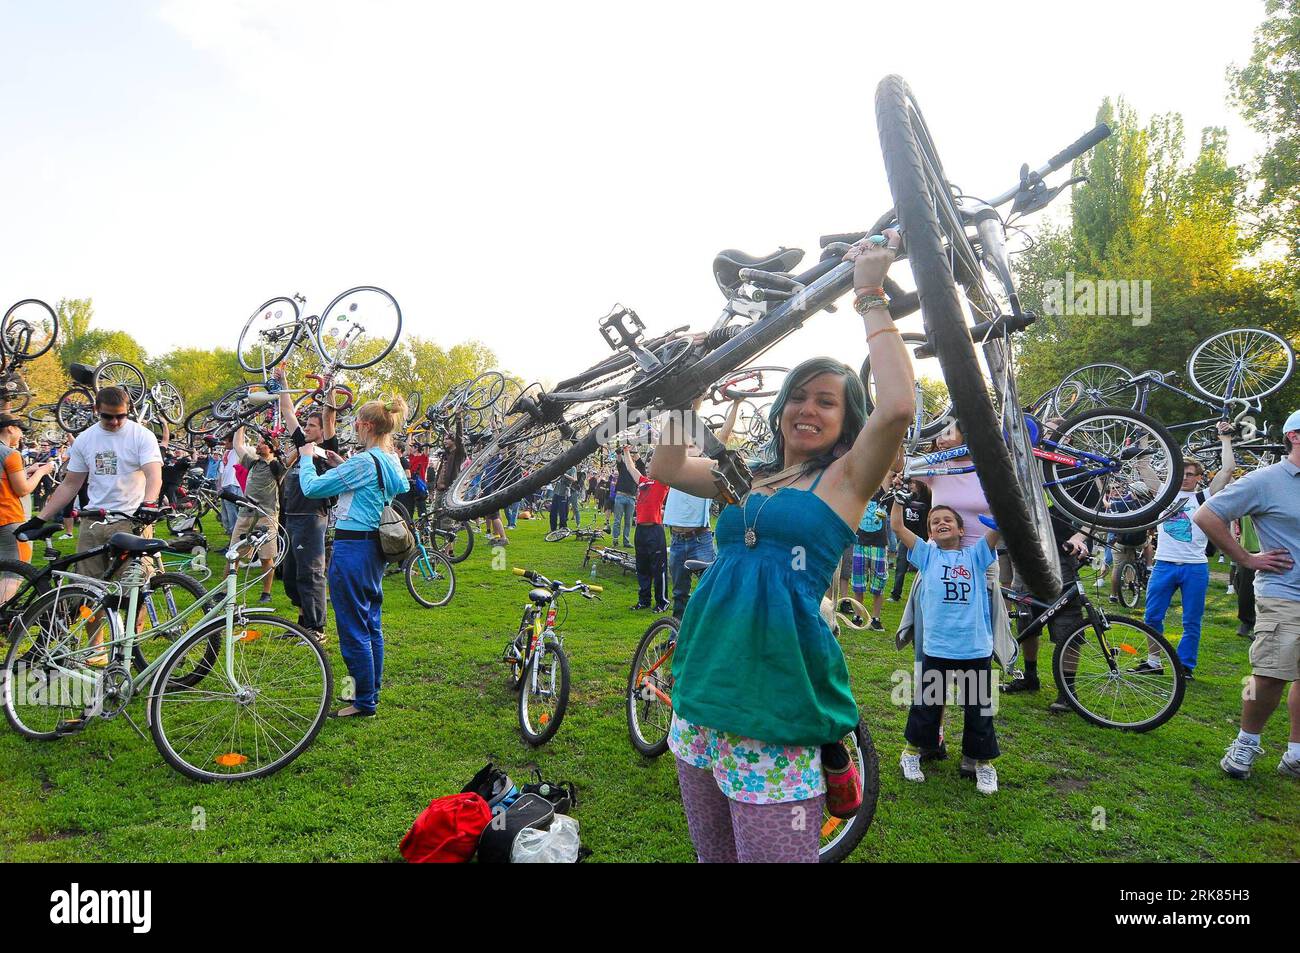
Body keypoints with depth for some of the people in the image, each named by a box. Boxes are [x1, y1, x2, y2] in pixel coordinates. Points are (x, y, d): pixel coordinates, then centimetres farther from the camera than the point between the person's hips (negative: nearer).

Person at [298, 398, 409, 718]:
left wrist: (306, 458, 2)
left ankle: (364, 703, 9)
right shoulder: (392, 462, 9)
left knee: (353, 628, 0)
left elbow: (312, 488, -15)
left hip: (352, 547, -9)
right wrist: (342, 465, 13)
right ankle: (371, 694, 28)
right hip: (375, 547, 10)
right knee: (372, 624, 16)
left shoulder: (363, 462, -19)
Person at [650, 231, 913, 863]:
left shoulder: (845, 477, -2)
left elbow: (897, 408, -19)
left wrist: (869, 295, -13)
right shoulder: (747, 477, 14)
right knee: (711, 854, 20)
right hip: (704, 689, 6)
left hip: (775, 706, -6)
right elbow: (664, 467, 9)